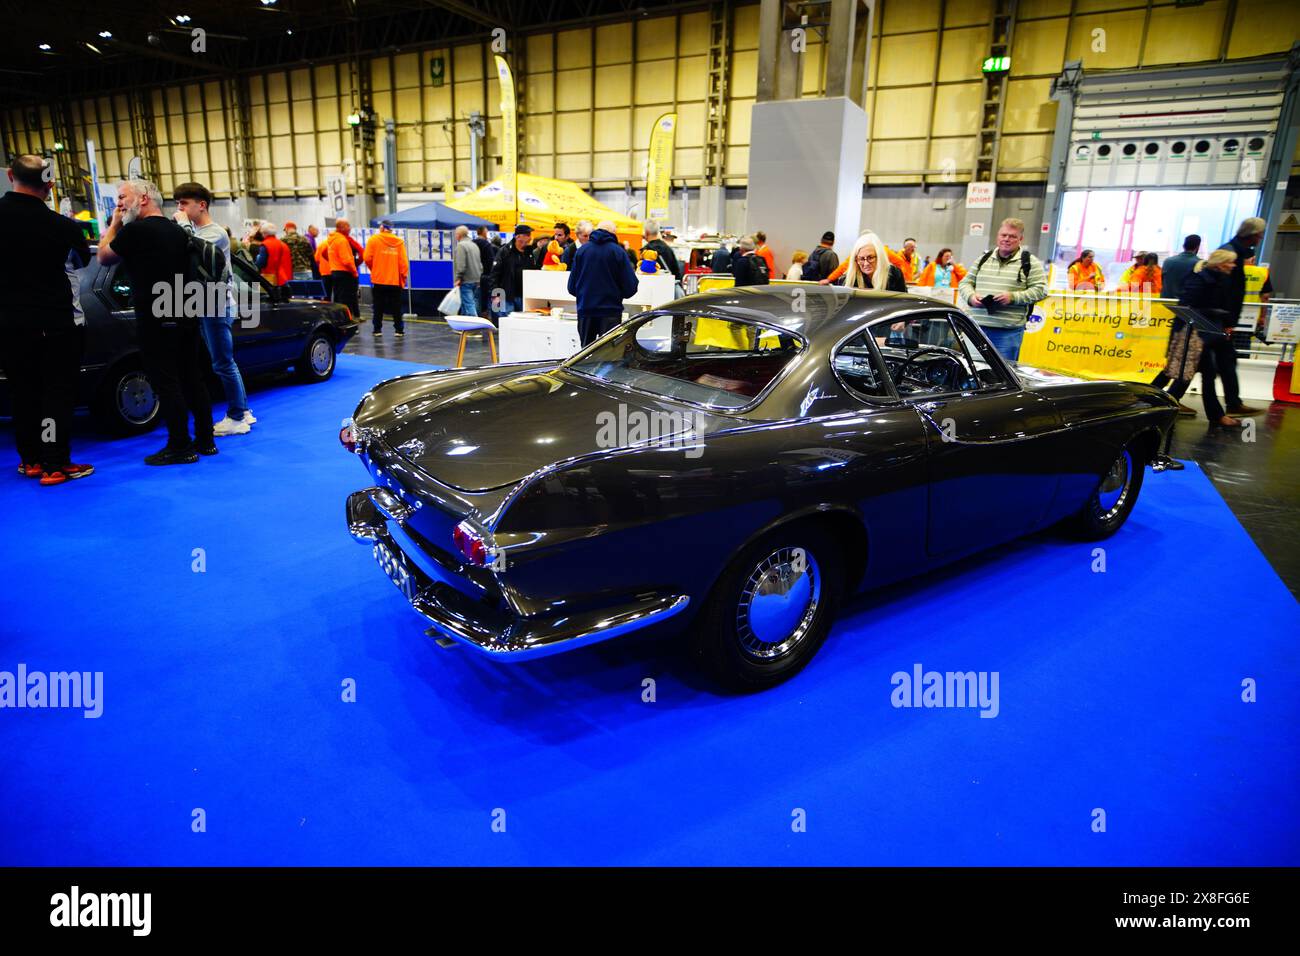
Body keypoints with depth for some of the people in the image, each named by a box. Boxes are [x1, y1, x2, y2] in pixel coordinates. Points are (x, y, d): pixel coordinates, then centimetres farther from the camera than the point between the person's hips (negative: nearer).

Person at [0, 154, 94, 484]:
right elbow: (83, 259, 5)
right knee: (58, 393, 2)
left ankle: (30, 460, 22)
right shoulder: (62, 226, -14)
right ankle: (55, 465, 1)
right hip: (57, 323, -4)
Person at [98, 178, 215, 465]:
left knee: (167, 385, -3)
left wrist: (114, 224, 12)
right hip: (186, 318, 8)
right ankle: (205, 440, 15)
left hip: (155, 321, -7)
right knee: (193, 379, 10)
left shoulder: (135, 230, -10)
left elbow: (103, 257, 4)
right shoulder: (177, 230, 12)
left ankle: (180, 447, 0)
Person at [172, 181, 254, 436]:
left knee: (223, 364, -5)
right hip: (204, 306, 9)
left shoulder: (216, 233, -10)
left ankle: (237, 418, 2)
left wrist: (183, 224, -16)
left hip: (216, 307, -9)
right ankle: (243, 410, 20)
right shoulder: (195, 232, 17)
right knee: (224, 362, 12)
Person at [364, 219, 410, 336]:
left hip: (378, 279, -1)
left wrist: (373, 269, 12)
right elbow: (403, 262, -4)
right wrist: (403, 276, 6)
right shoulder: (399, 241, 0)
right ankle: (399, 329, 8)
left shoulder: (373, 239, -3)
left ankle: (377, 329, 10)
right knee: (396, 307, 9)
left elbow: (367, 258, -6)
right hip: (395, 281, 1)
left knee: (378, 307, 8)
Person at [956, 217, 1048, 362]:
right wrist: (971, 296, -5)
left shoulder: (1030, 262, 3)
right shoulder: (984, 259, 16)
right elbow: (965, 283, 17)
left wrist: (1013, 297, -17)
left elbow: (1040, 290, -3)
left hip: (1009, 331, -4)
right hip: (978, 327, 4)